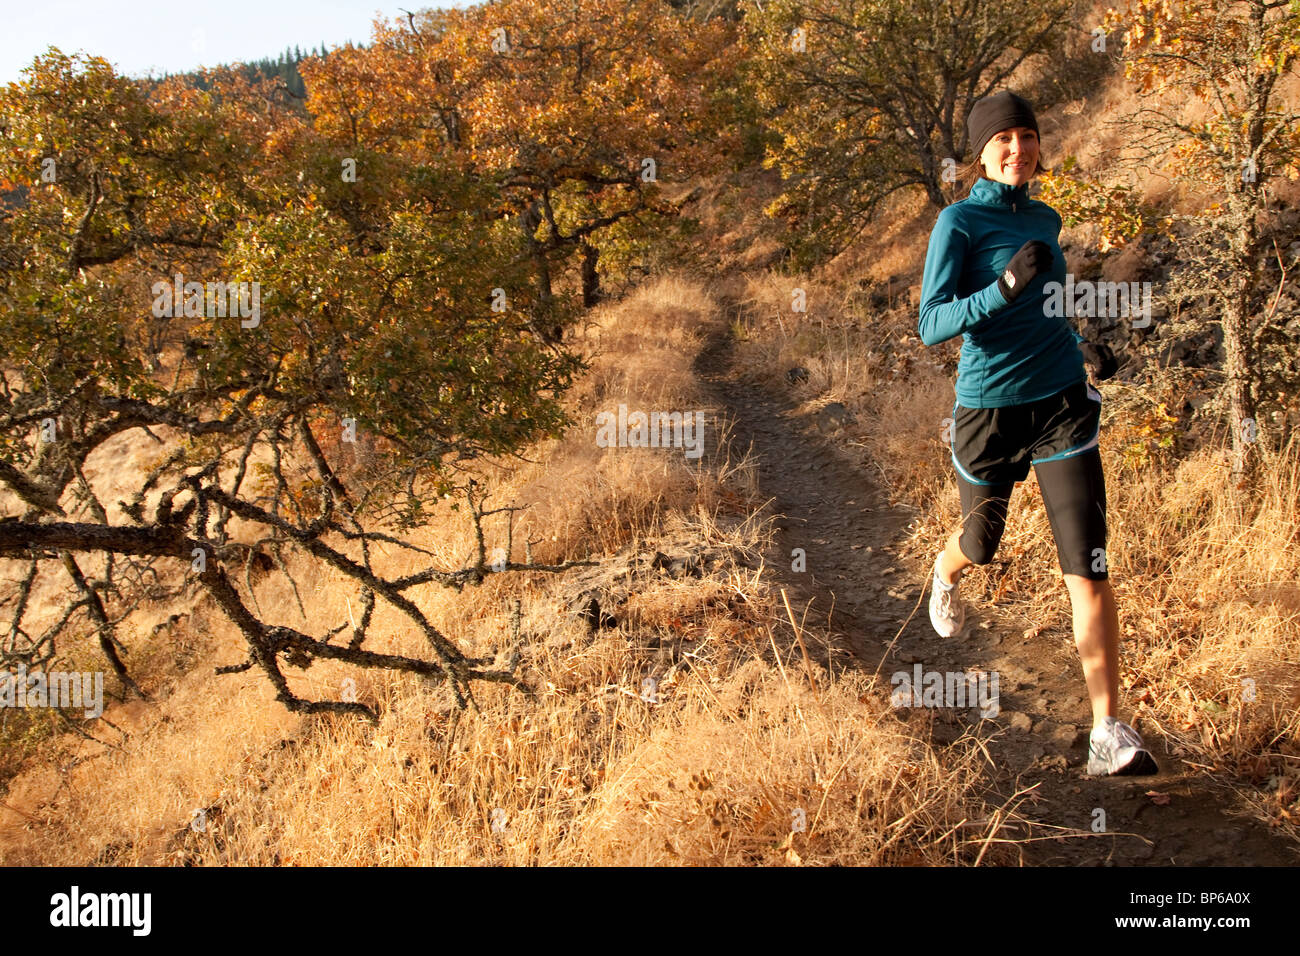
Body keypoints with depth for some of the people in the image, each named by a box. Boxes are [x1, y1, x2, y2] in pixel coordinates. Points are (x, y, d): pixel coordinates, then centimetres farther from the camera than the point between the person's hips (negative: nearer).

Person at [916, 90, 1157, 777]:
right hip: (989, 411, -3)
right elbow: (931, 326, -19)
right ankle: (944, 576, 58)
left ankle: (1107, 734, -5)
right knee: (981, 545, 18)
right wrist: (1004, 288, -31)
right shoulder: (959, 222, -7)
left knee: (1088, 569, -8)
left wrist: (1082, 348, 20)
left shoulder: (1046, 221, 11)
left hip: (1063, 406, 3)